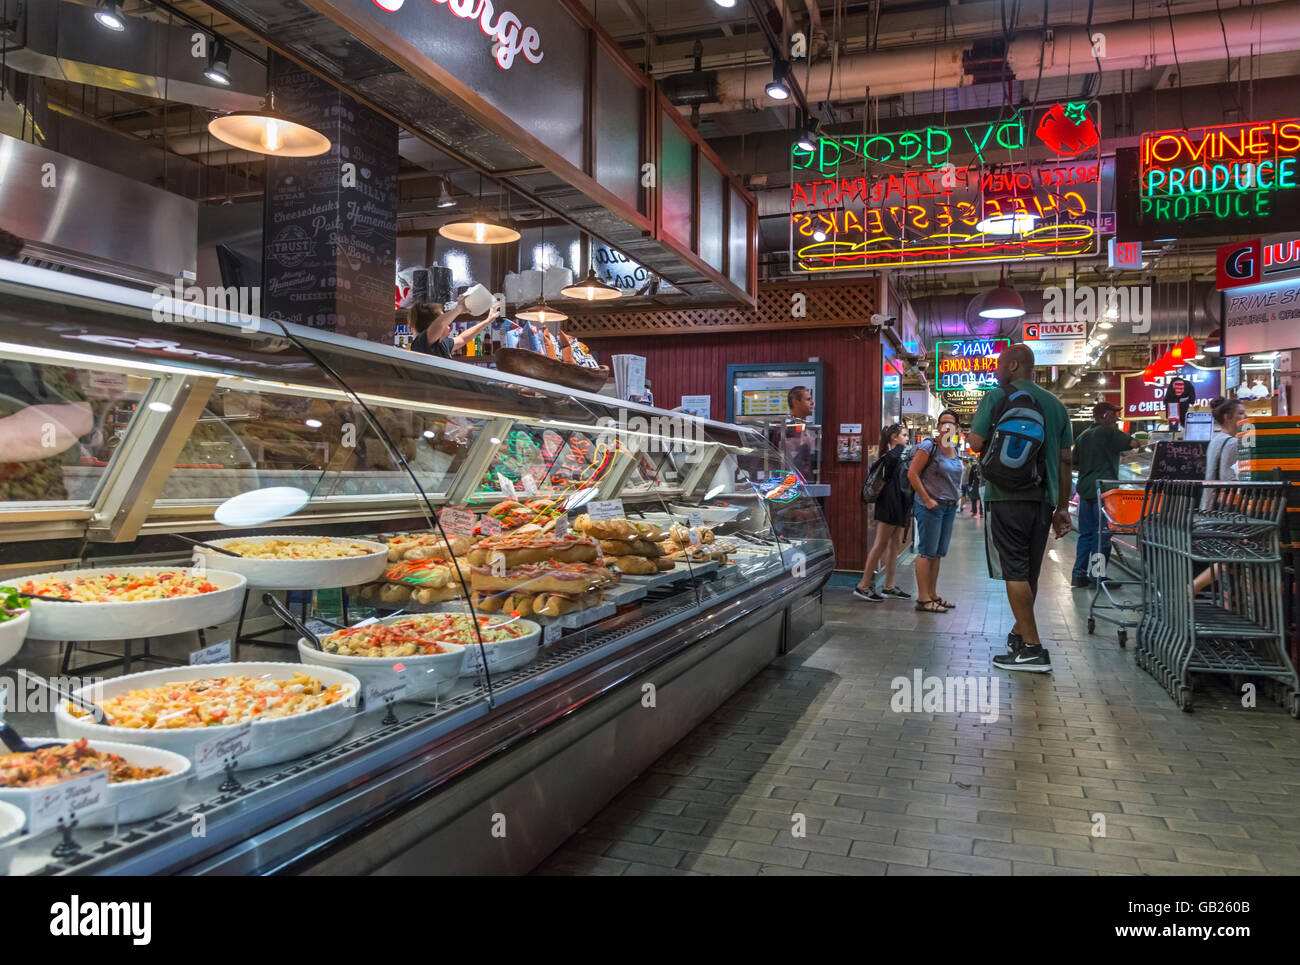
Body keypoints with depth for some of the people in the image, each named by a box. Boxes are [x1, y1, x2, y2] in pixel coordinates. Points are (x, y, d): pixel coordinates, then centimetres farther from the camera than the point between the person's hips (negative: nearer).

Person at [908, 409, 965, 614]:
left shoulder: (955, 450, 14)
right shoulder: (929, 446, -9)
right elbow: (912, 474, -14)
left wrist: (955, 500, 15)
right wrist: (927, 499, -16)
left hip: (949, 506, 8)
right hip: (930, 505, -8)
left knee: (938, 553, 12)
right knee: (927, 552, -6)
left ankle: (933, 595, 20)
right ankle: (923, 599, -3)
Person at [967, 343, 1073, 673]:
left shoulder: (996, 397, -4)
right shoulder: (1055, 405, 13)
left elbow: (976, 443, -9)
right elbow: (1065, 460, 13)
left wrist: (969, 435, 15)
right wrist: (1062, 507, 17)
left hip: (1006, 497, -6)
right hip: (1043, 499, 6)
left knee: (1015, 572, -4)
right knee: (1029, 572, 15)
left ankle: (1032, 649, -6)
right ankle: (1019, 633, 31)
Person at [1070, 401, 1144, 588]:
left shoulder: (1083, 436, 13)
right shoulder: (1109, 432, -7)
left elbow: (1073, 463, 16)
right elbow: (1135, 444, -10)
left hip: (1085, 489, 7)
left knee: (1085, 534, 10)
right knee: (1102, 534, -2)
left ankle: (1079, 574, 9)